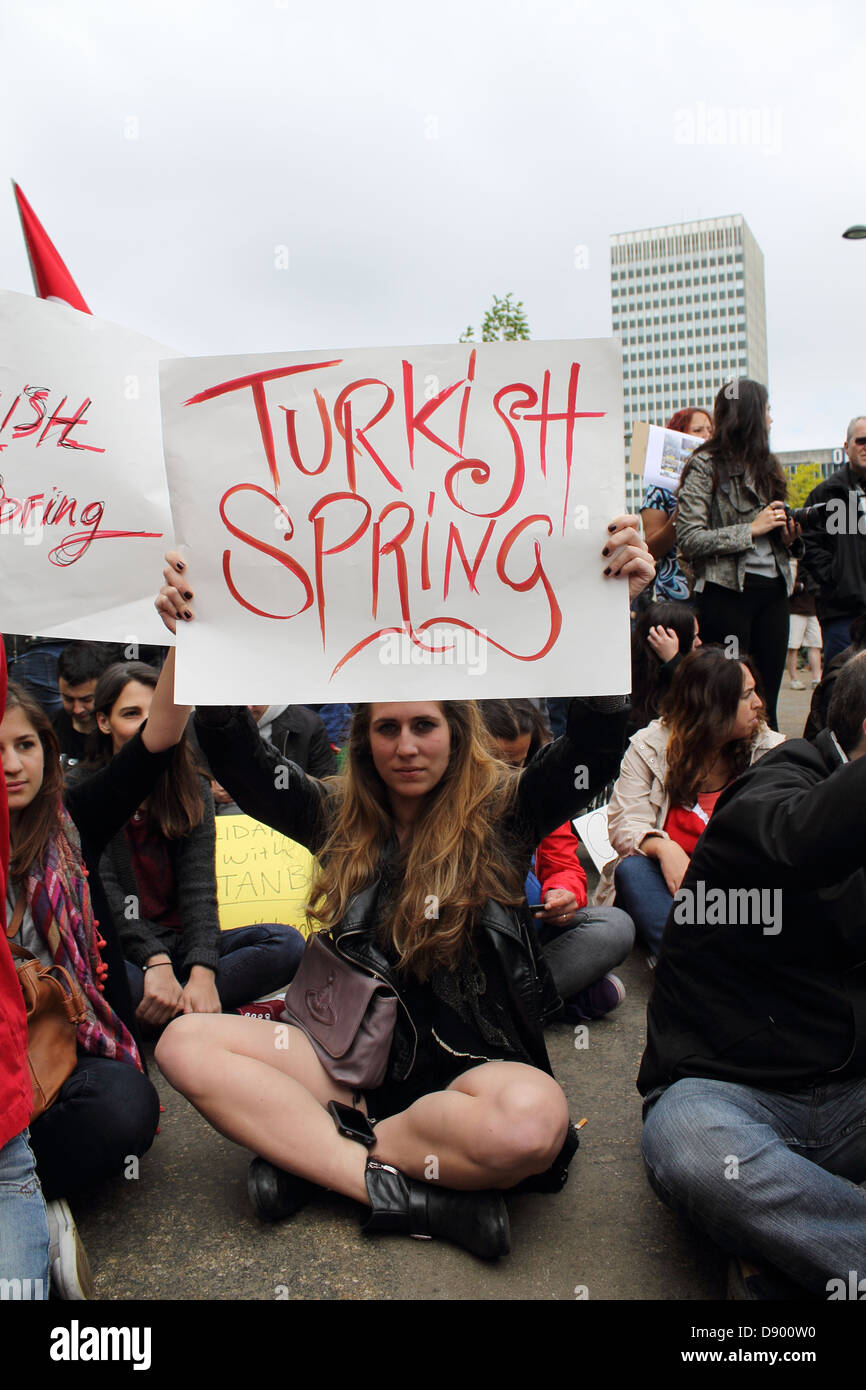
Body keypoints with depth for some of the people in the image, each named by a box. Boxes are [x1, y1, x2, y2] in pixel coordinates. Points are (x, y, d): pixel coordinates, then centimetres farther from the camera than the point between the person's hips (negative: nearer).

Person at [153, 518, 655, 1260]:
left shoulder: (503, 813, -3)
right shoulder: (339, 820, 6)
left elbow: (594, 744, -17)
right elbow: (236, 754, 0)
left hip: (476, 1063, -3)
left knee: (532, 1119, -38)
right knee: (185, 1042, -16)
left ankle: (313, 1149, -14)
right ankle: (408, 1191, -22)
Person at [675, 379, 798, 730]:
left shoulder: (765, 465, 18)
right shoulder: (705, 467, -5)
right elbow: (689, 540, -15)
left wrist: (787, 534, 7)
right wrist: (751, 529, -14)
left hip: (773, 591, 7)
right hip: (728, 593, -7)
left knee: (767, 699, 9)